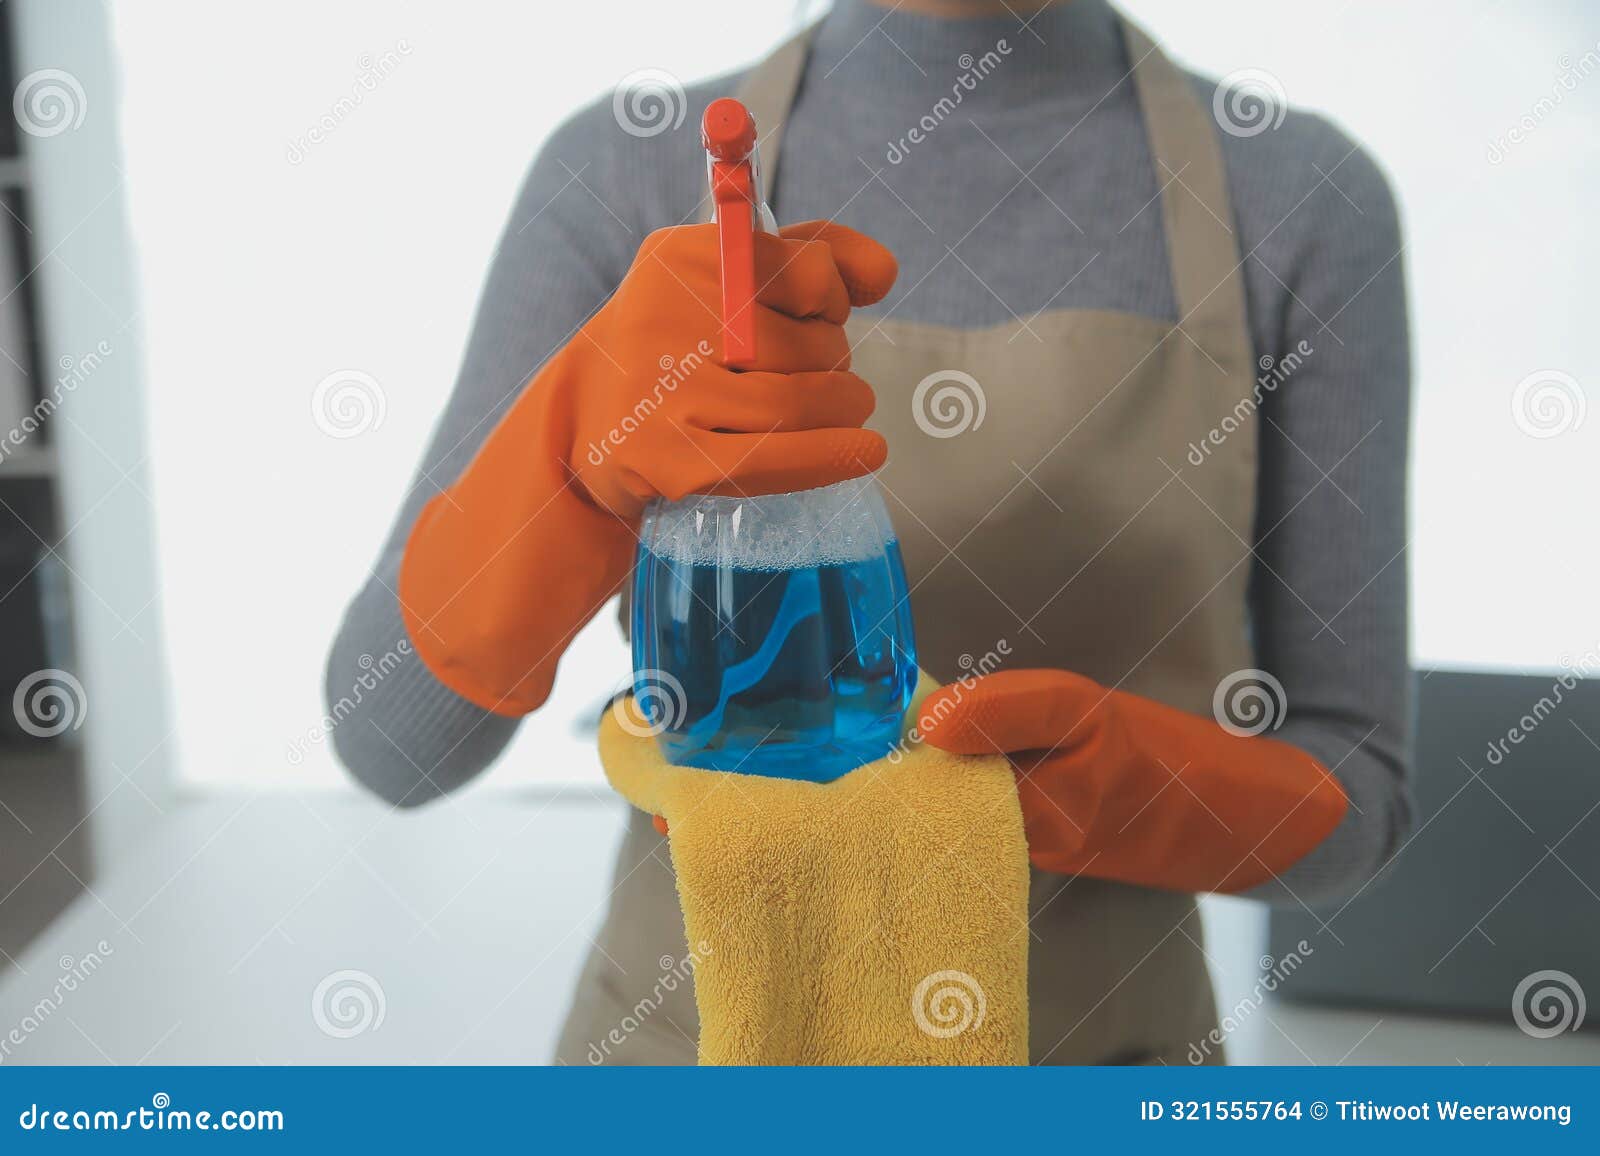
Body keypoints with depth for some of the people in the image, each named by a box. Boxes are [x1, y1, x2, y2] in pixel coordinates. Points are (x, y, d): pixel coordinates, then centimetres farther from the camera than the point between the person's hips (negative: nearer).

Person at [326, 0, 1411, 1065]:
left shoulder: (1303, 196, -10)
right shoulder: (625, 174, -10)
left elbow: (1343, 794, -7)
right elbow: (395, 733, -15)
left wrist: (1103, 781, -28)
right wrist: (596, 427, -33)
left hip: (1097, 1043, 0)